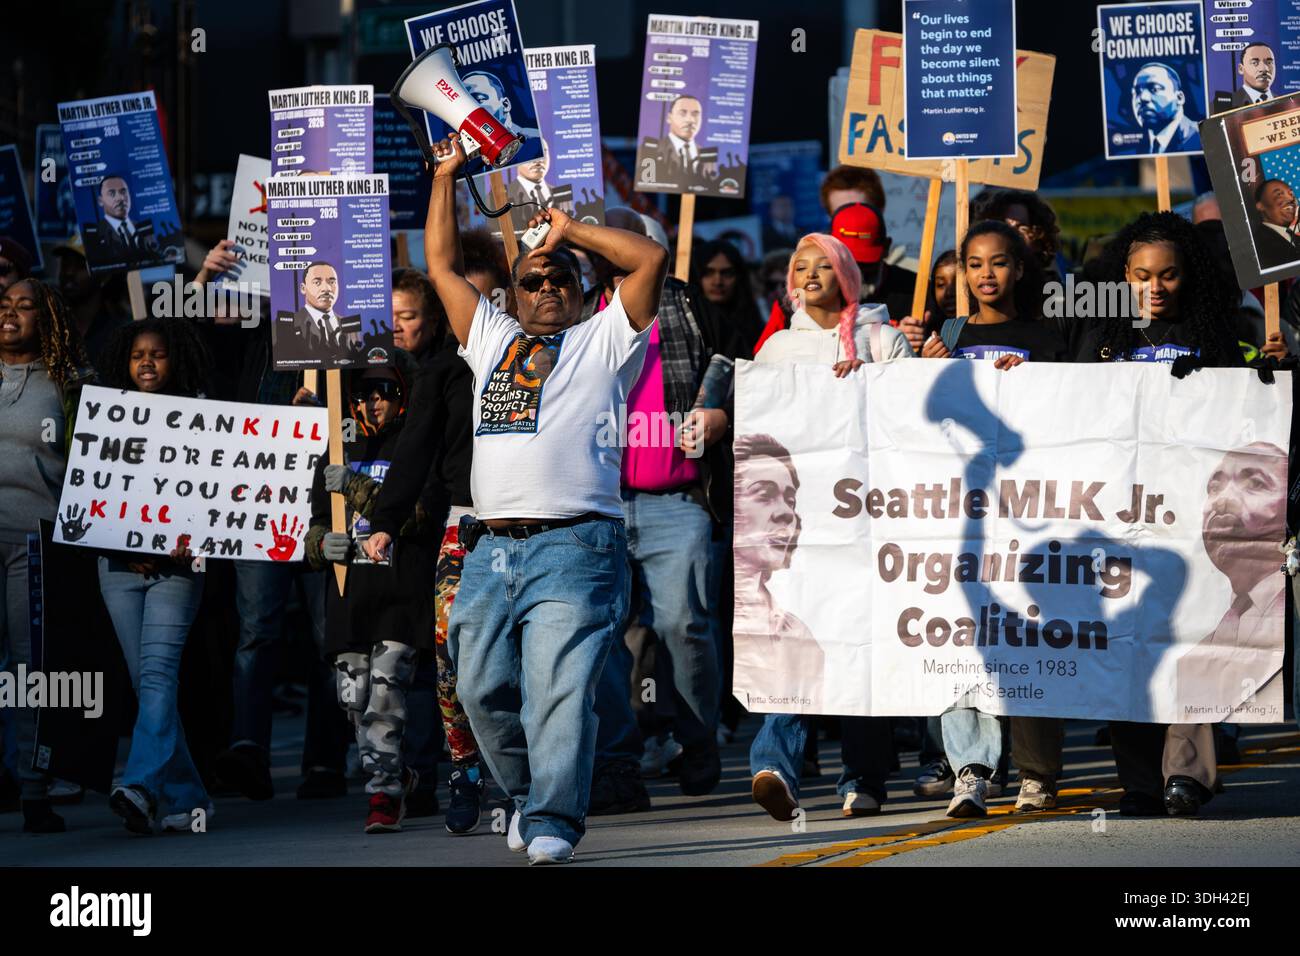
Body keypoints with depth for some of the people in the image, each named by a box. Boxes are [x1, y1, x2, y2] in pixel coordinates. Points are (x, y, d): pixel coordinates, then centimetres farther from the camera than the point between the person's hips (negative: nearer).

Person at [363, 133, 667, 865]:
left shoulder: (603, 342, 14)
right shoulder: (492, 340, 28)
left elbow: (652, 259, 4)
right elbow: (442, 265, 32)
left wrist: (570, 229, 11)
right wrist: (446, 177, 30)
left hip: (572, 548, -5)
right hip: (490, 550, 5)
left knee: (559, 687, -15)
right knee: (485, 689, 1)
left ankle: (553, 824, -19)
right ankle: (527, 795, 18)